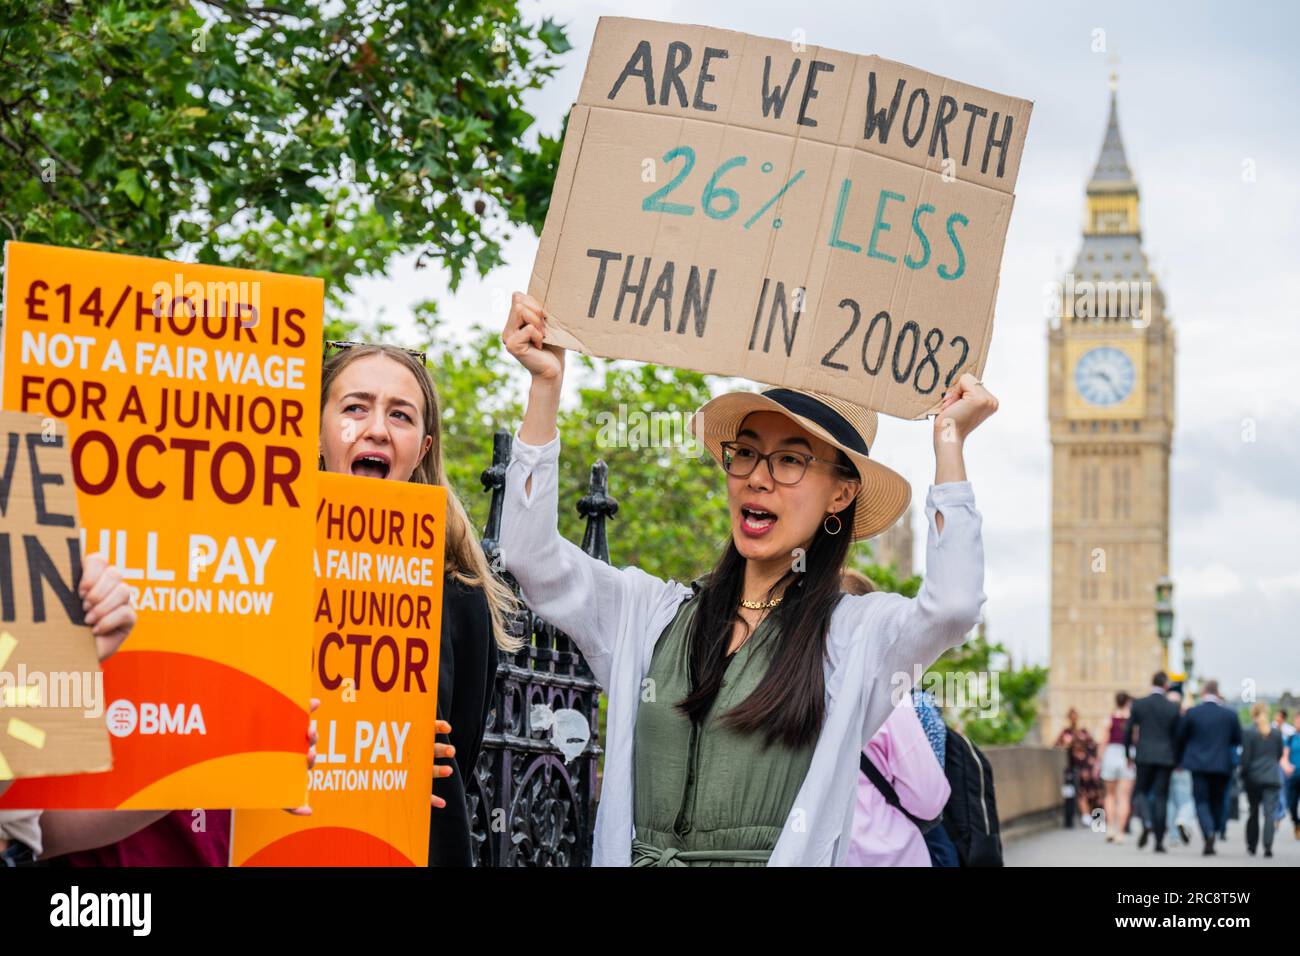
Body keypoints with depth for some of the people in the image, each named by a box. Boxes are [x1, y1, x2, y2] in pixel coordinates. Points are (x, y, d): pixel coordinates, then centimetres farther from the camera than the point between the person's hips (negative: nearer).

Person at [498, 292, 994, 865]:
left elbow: (952, 605, -13)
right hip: (638, 856, 4)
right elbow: (531, 556, 6)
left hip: (785, 858, -4)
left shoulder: (858, 633, 5)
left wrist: (948, 441, -3)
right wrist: (545, 386, 4)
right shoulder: (651, 614, 14)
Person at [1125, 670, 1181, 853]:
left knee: (1140, 792, 11)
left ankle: (1147, 823, -17)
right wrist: (1177, 759, 15)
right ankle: (1159, 841, 1)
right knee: (1161, 797, 4)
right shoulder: (1173, 708, -1)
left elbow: (1128, 731, 1)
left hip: (1144, 756, 0)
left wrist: (1128, 752, 15)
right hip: (1165, 757, 1)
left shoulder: (1137, 705, -2)